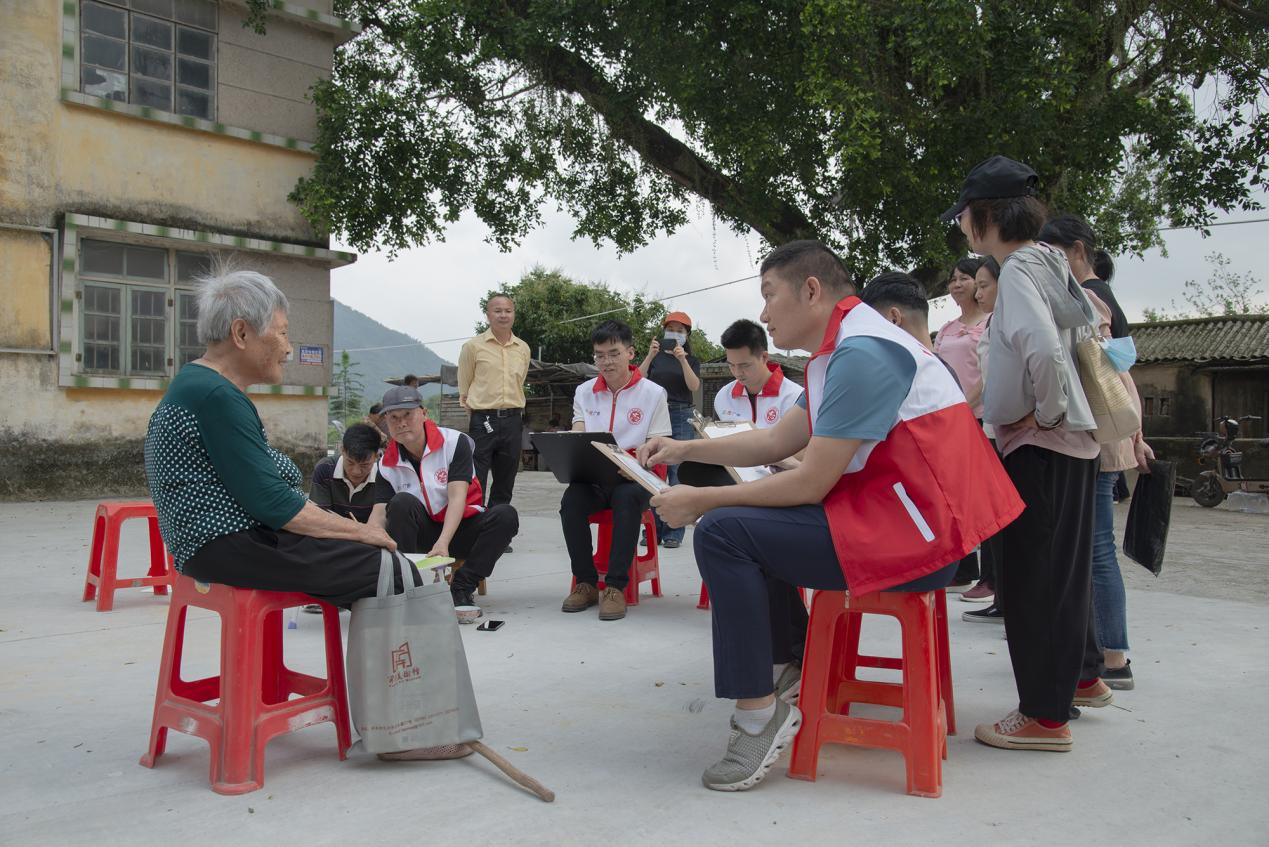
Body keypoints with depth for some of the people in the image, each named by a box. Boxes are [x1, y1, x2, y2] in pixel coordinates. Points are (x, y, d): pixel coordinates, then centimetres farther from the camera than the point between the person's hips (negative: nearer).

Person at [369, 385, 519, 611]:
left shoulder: (454, 442, -13)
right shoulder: (388, 464, -4)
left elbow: (457, 497, -23)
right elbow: (378, 515, -14)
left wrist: (443, 542, -37)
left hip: (460, 528, -1)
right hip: (423, 534, 1)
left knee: (506, 515, -28)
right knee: (402, 503, -29)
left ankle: (461, 588, -23)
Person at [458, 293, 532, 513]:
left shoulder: (523, 349, 10)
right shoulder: (473, 346, -2)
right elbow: (464, 387, 6)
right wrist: (479, 406, 9)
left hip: (513, 420, 4)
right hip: (483, 420, -4)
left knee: (505, 485, 10)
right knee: (474, 484, -6)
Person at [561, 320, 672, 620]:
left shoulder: (653, 393, 0)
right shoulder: (584, 392, 11)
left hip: (634, 480, -3)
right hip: (593, 478, 3)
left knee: (627, 497, -37)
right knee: (571, 500, -30)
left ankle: (616, 586, -31)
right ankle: (586, 582, -16)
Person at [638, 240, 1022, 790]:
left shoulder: (862, 353, -18)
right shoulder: (846, 347, 14)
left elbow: (810, 484, -20)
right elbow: (778, 440, 17)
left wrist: (702, 501, -11)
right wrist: (686, 450, 14)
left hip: (913, 536, -11)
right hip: (892, 516, 11)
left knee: (722, 532, -17)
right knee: (749, 515, 23)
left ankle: (759, 713, -11)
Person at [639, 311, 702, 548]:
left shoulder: (692, 360, 13)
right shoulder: (655, 357, 15)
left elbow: (694, 386, -5)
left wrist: (682, 360, -18)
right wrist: (650, 356, -13)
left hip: (681, 416, -1)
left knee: (677, 472, -8)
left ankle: (674, 532, -6)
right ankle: (653, 529, 2)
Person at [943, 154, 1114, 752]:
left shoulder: (1019, 270, -16)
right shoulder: (1048, 263, 13)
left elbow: (1043, 349, -32)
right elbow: (1087, 332, 22)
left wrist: (1047, 411, -17)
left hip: (1041, 444, -10)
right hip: (1073, 439, 10)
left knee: (1032, 575, -1)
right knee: (1064, 564, 22)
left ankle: (1046, 717, 9)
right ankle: (1083, 676, 38)